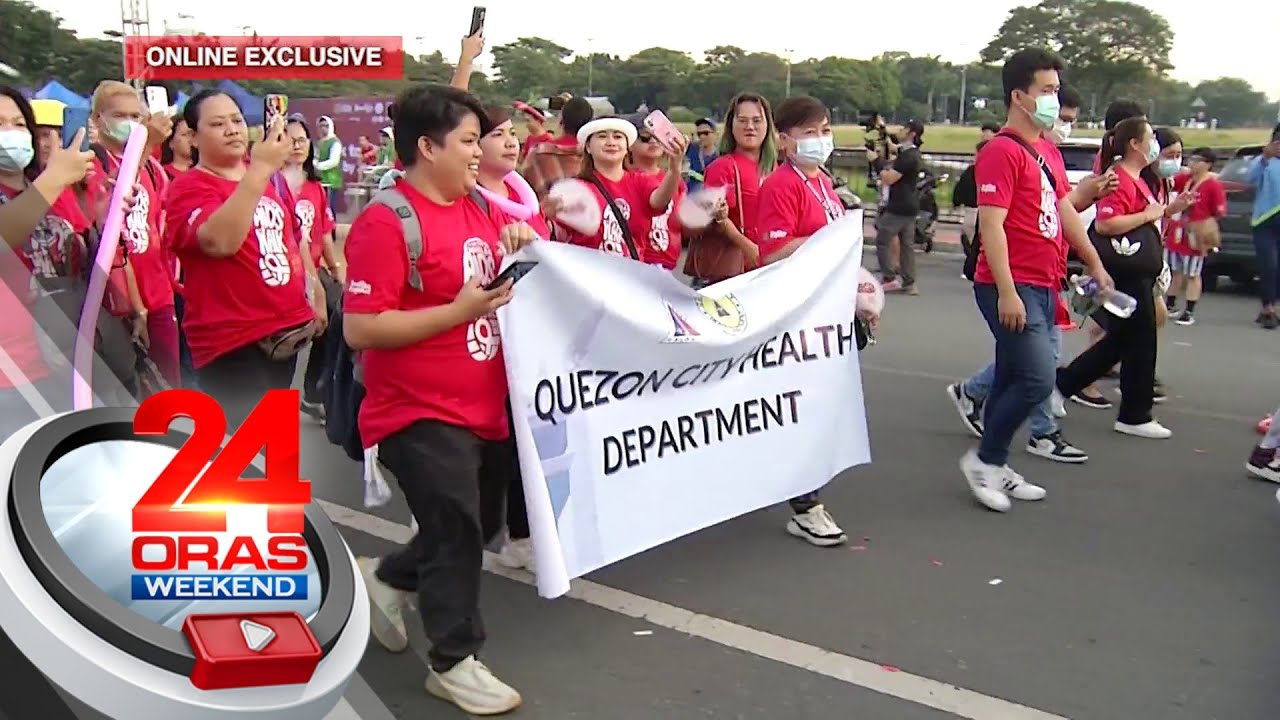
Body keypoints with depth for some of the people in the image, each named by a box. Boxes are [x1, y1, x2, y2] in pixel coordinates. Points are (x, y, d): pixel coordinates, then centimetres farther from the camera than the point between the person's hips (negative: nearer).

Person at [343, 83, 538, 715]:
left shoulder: (480, 206, 6)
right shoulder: (385, 223, -18)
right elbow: (359, 330, -23)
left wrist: (523, 243, -1)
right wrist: (458, 311, -24)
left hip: (484, 406, 9)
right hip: (420, 414, -8)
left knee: (478, 525, 20)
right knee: (456, 531, -3)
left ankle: (386, 579, 44)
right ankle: (454, 663, 17)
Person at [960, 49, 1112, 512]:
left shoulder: (1049, 152, 16)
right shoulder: (1002, 151, -12)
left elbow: (1065, 211, 24)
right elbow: (991, 224, -19)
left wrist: (1096, 266, 25)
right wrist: (1007, 292, -23)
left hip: (1043, 286, 9)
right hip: (1013, 288, -9)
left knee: (1013, 380, 13)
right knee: (1038, 379, -13)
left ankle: (996, 469, 22)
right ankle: (984, 459, 4)